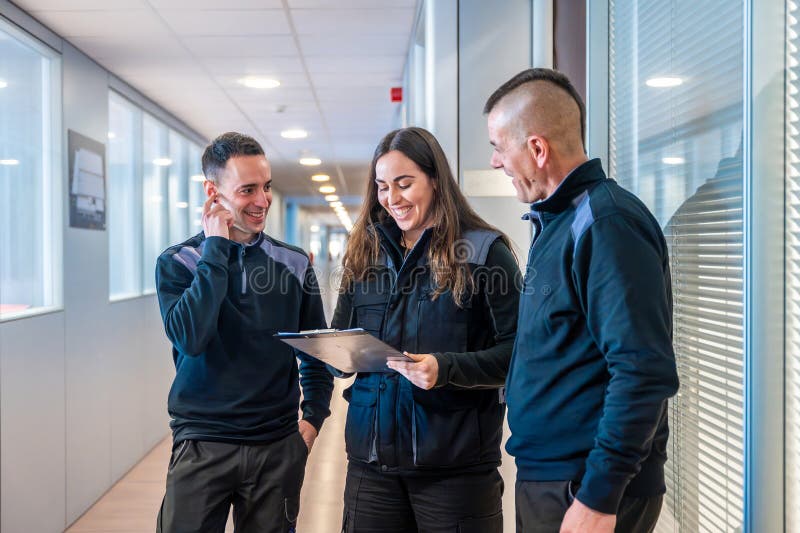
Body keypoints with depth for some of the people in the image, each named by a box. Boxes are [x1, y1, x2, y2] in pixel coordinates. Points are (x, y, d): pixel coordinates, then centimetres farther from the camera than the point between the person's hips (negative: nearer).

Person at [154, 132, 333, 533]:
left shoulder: (294, 263, 3)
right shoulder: (177, 263, -3)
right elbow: (190, 338, -21)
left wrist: (314, 417, 1)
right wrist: (217, 248, -16)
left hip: (278, 446, 2)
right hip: (201, 445, -2)